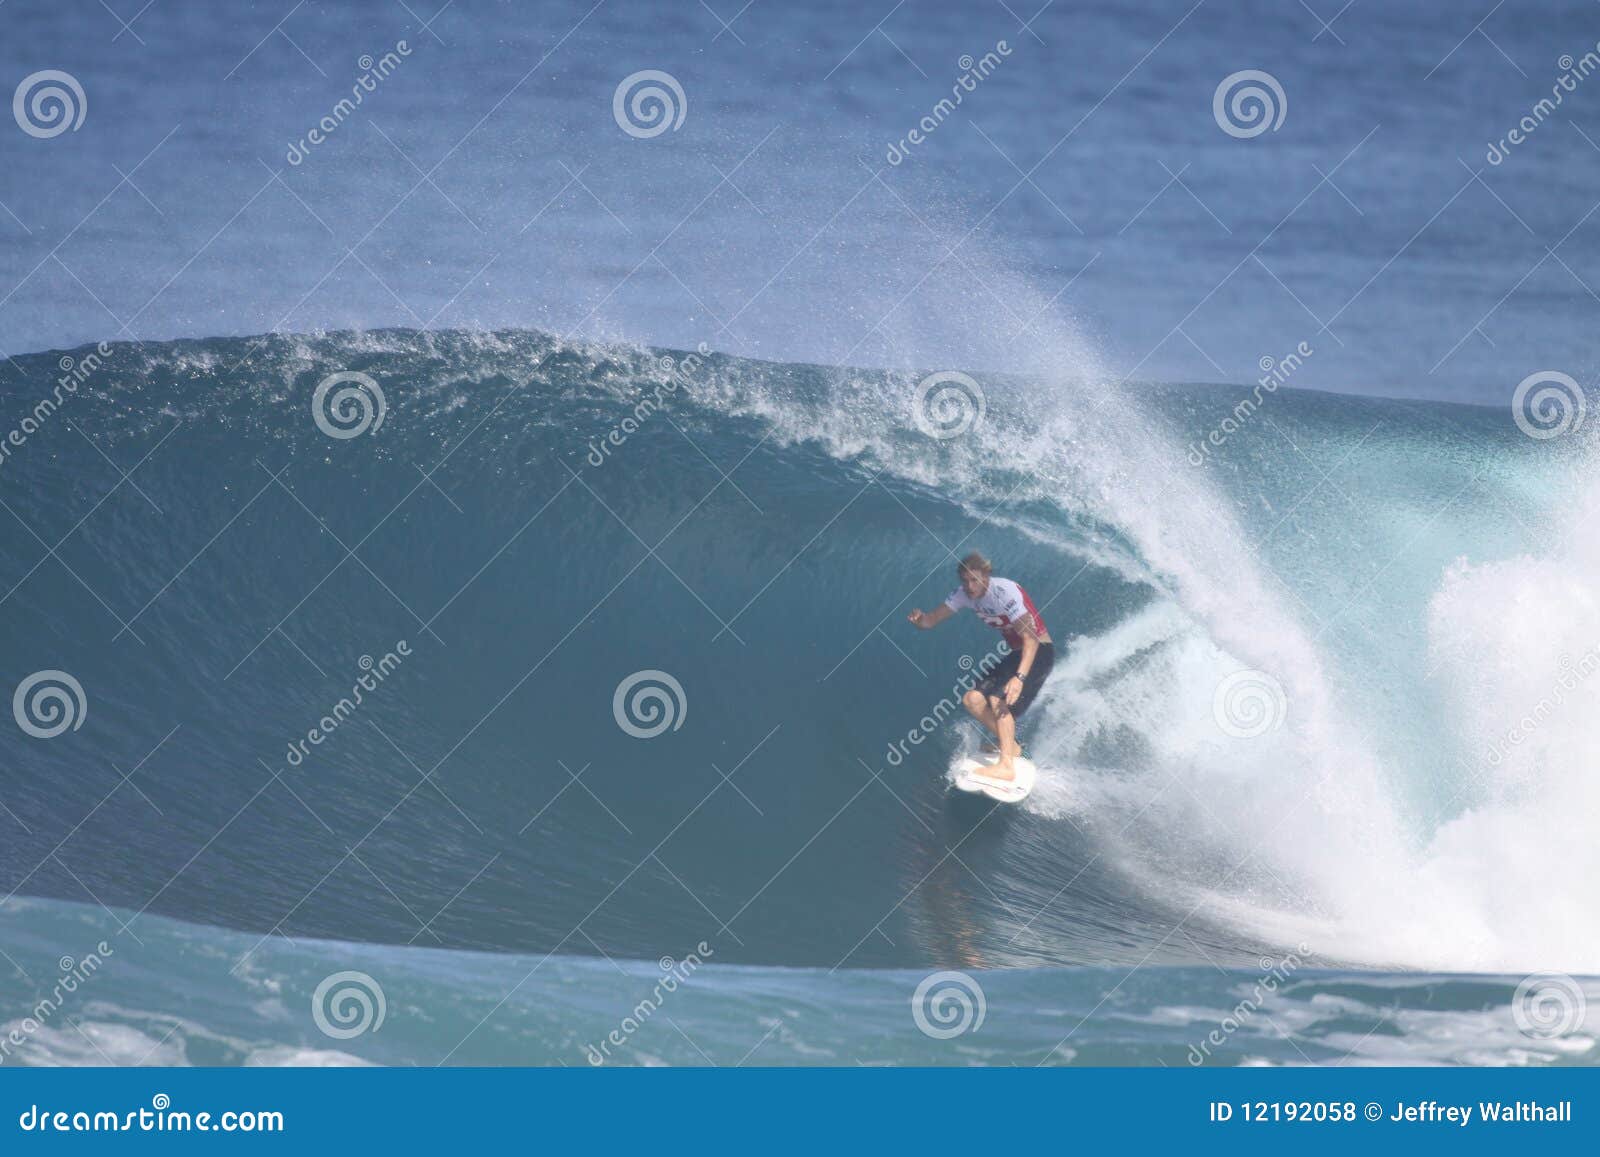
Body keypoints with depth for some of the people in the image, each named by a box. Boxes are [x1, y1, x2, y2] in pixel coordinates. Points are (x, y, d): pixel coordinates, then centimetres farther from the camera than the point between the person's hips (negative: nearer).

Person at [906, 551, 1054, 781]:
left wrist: (1020, 677, -44)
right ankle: (1010, 745, 10)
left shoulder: (1006, 592, -27)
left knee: (999, 699, -26)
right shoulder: (964, 594, -4)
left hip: (1039, 651, -8)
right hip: (1016, 653, 8)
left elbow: (1031, 639, -33)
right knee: (972, 699, -4)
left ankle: (1006, 765, -29)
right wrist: (919, 619, -29)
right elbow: (932, 621, -3)